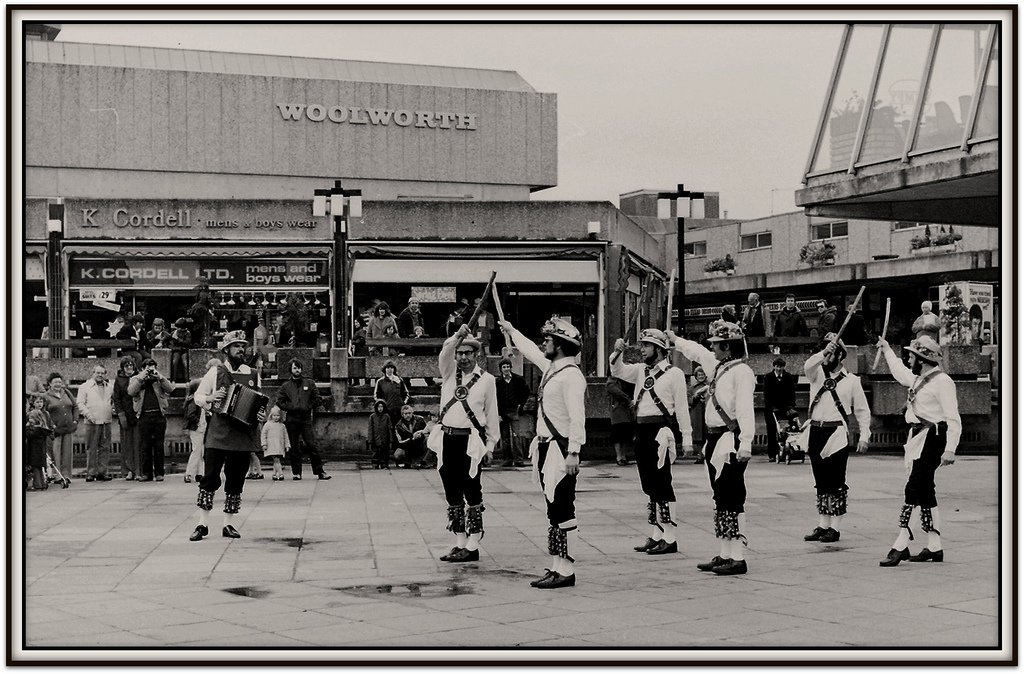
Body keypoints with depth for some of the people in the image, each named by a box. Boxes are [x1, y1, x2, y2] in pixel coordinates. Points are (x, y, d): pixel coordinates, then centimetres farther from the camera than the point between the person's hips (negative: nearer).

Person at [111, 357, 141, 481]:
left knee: (138, 443, -4)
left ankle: (139, 471, -2)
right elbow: (116, 399, 7)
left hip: (137, 414, -1)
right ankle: (129, 471, 4)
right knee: (126, 444, 1)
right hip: (125, 415, 1)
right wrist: (121, 414, -4)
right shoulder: (118, 379, 8)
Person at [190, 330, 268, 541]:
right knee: (210, 477, -6)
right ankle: (203, 524, 0)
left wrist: (262, 416, -4)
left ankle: (229, 524, 13)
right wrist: (210, 398, -12)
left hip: (243, 434, 3)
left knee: (236, 480, 5)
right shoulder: (215, 372, 4)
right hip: (218, 433, -3)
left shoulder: (253, 375, 11)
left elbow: (259, 405, 16)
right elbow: (198, 397, 8)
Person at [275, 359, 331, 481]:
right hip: (291, 419, 1)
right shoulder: (285, 386, 10)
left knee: (311, 445, -8)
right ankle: (296, 472, 8)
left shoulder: (310, 383, 10)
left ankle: (319, 471, -5)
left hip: (306, 418, -1)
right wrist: (290, 408, -4)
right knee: (294, 447, 2)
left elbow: (317, 399, 9)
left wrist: (309, 407, -3)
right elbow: (279, 402, 6)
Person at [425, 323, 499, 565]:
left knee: (472, 492, -3)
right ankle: (459, 542, 15)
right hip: (446, 438, 4)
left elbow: (492, 413, 6)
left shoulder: (486, 379, 3)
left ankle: (472, 546, 0)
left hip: (470, 440, -4)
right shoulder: (449, 372, 10)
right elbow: (444, 354, -11)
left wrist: (490, 443, 6)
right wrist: (457, 336, -28)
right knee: (452, 494, 7)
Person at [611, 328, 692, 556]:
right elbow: (618, 371, 8)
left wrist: (687, 438, -9)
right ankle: (656, 534, 20)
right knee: (649, 485, 11)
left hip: (662, 430, -7)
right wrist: (617, 352, -10)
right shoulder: (641, 370, 15)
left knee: (661, 484, -6)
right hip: (642, 430, 7)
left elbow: (681, 407, -6)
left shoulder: (674, 373, -5)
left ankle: (669, 537, -1)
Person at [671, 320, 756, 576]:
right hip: (715, 439, 9)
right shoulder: (717, 366, 12)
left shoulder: (741, 371, -15)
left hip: (731, 441, -9)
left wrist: (745, 442, -29)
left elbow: (745, 409, -22)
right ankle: (724, 554, 18)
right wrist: (675, 340, 44)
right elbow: (697, 352, 33)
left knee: (732, 500, -7)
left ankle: (737, 558, -4)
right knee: (721, 500, 12)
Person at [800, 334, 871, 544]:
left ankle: (835, 528, 1)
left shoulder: (851, 381, 3)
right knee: (821, 482, 9)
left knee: (836, 483, -3)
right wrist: (823, 353, -29)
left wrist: (864, 436, -2)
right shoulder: (817, 373, 10)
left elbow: (862, 411, 5)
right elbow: (807, 366, -14)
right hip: (815, 432, 4)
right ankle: (823, 525, 15)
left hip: (837, 434, -4)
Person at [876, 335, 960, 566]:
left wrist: (950, 450, -25)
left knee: (912, 489, -14)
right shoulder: (918, 379, 15)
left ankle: (900, 545, -17)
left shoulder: (942, 382, -13)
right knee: (924, 491, 10)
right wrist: (887, 350, 47)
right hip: (918, 438, 10)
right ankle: (934, 546, 15)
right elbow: (900, 373, 40)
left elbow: (953, 419, -18)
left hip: (932, 439, -10)